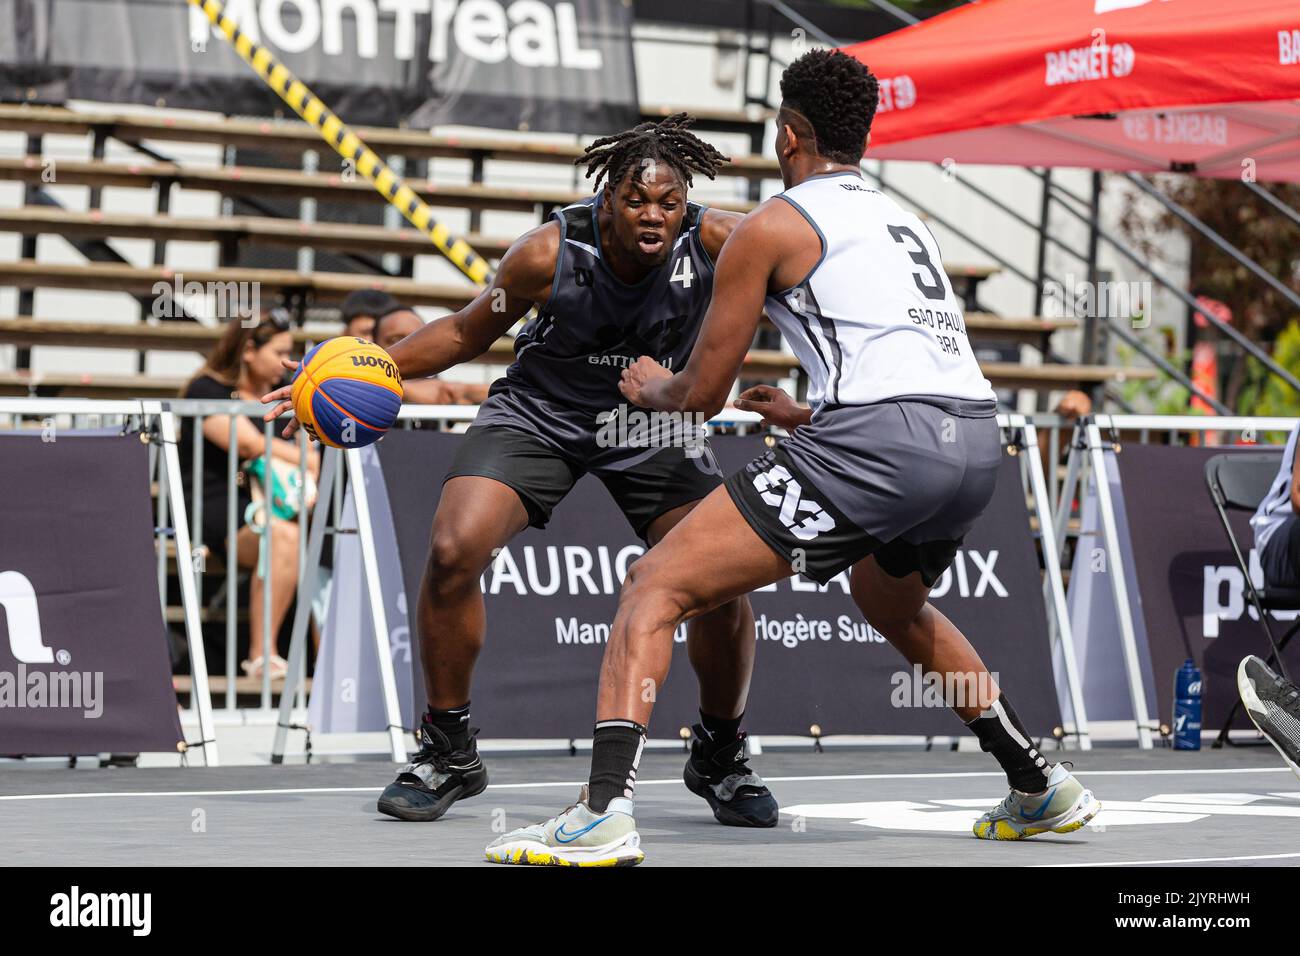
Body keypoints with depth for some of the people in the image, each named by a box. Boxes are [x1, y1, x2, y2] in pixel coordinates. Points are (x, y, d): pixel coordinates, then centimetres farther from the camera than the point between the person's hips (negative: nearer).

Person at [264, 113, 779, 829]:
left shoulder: (714, 242, -24)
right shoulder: (548, 253, -23)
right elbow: (466, 333, -6)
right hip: (539, 413, -1)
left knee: (724, 587, -15)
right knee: (451, 552, -22)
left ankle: (719, 758, 15)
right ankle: (448, 753, -2)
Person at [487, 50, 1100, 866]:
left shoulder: (775, 225, 9)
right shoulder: (904, 219, 29)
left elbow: (703, 392, 11)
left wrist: (652, 387, 34)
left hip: (878, 442, -7)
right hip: (976, 439, 8)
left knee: (656, 591, -3)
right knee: (895, 606, 38)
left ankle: (605, 814, -20)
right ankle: (1044, 792, 41)